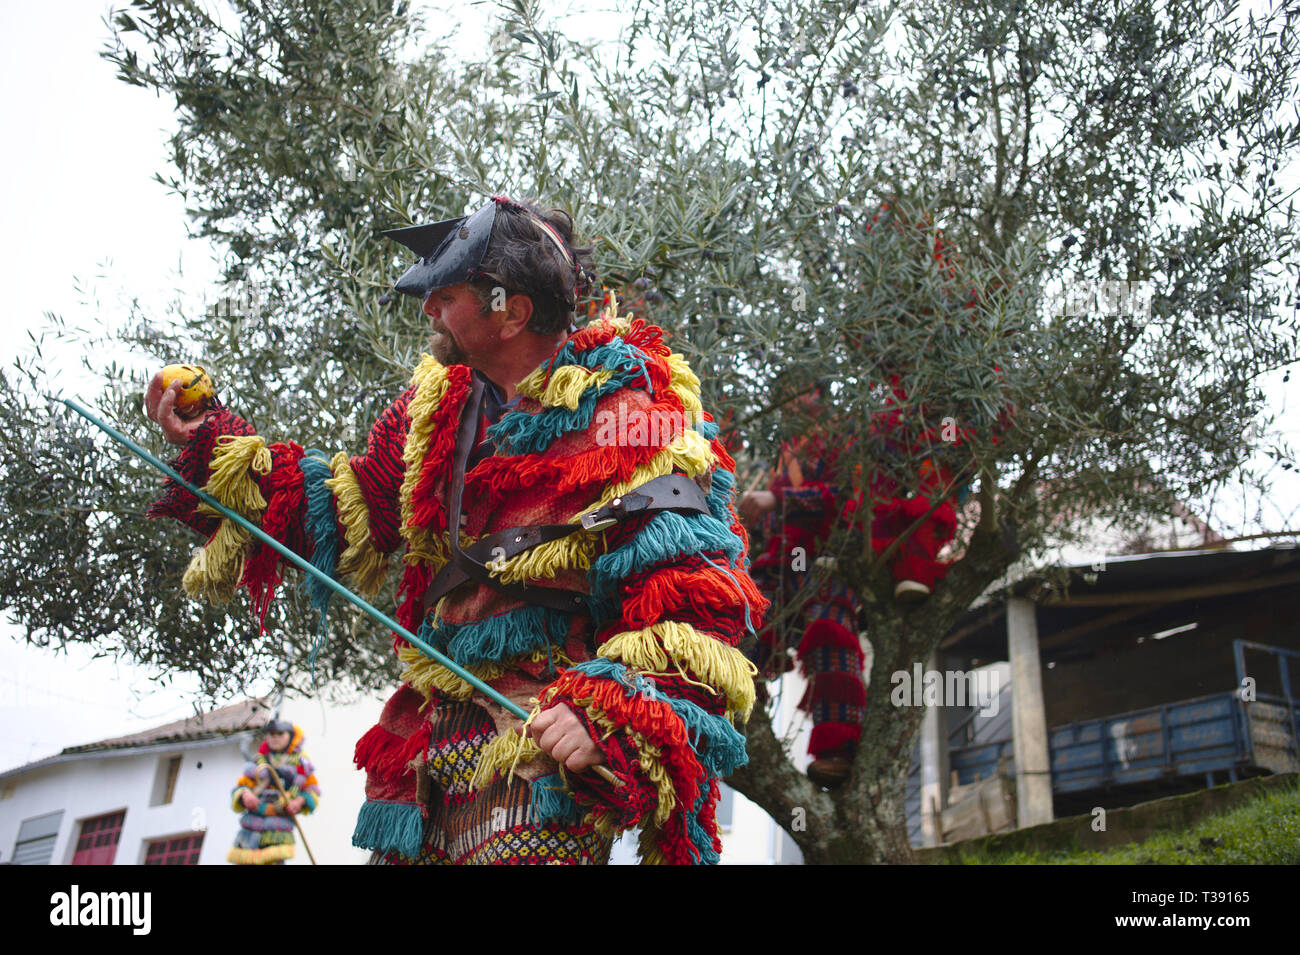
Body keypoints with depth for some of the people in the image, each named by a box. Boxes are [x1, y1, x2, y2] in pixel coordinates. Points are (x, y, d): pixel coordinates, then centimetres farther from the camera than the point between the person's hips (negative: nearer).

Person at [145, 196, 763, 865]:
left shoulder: (624, 413, -12)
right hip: (436, 731, 7)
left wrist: (612, 709, -29)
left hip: (543, 738, -7)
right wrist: (211, 446, 18)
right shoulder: (440, 402, 12)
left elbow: (694, 592, -16)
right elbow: (353, 509, 21)